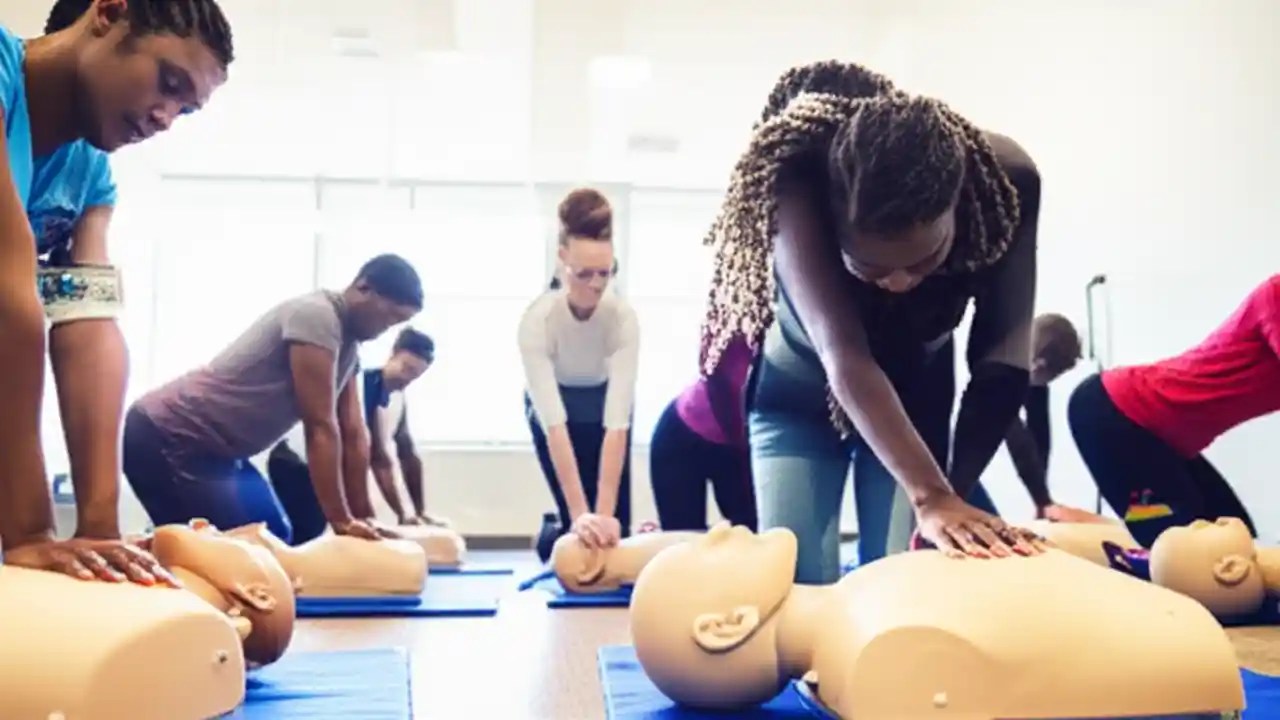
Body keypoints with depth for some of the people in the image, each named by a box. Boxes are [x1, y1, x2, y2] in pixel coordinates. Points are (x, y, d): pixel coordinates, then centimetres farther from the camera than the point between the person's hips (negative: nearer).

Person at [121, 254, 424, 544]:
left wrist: (364, 517, 2)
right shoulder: (315, 316, -22)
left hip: (215, 448, 10)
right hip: (164, 437, -10)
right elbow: (320, 427, -24)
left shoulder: (347, 341, 7)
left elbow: (353, 434, 6)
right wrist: (341, 521, -23)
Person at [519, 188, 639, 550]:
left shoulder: (623, 318, -35)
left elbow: (617, 423, -41)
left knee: (614, 523, -5)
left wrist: (605, 512, -48)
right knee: (578, 523, -9)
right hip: (553, 406, -1)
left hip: (603, 404, 1)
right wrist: (580, 514, -50)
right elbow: (554, 424, -44)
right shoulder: (537, 320, -37)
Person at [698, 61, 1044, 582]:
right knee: (797, 576, -9)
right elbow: (843, 357, -46)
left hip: (919, 391, 2)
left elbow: (1002, 356, -29)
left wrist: (955, 492, -38)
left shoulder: (1004, 178, -31)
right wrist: (930, 497, -57)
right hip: (800, 392, -1)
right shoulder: (801, 187, -38)